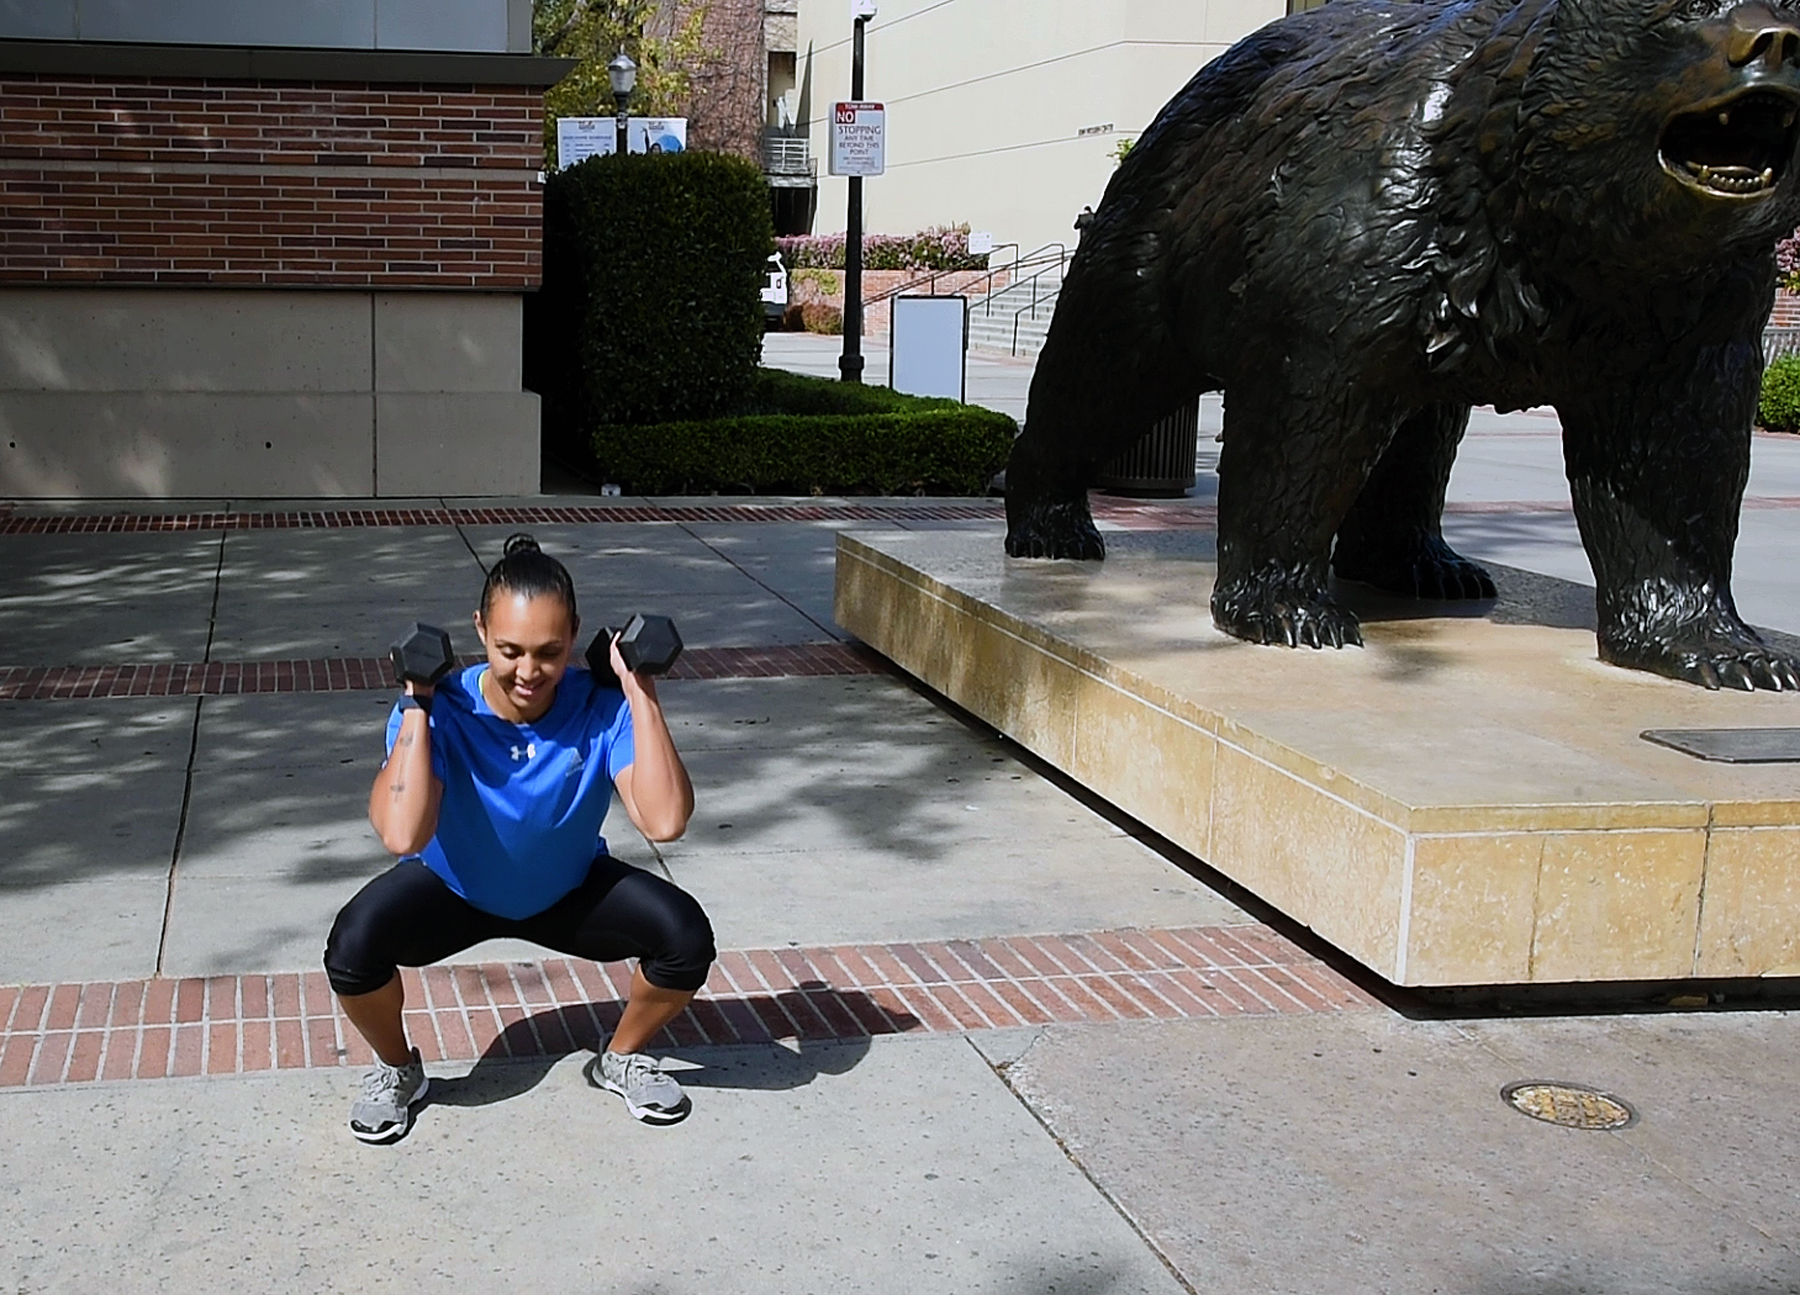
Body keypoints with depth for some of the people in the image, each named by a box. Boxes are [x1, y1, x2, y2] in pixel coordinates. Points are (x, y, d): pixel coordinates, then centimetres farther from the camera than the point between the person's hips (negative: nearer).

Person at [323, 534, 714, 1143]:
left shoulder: (603, 708, -26)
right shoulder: (442, 710, -29)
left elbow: (665, 821, -39)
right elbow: (402, 836, -43)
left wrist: (640, 692, -38)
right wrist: (417, 706, -40)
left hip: (572, 889, 1)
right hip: (455, 888, -1)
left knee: (686, 938, -23)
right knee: (352, 949, -29)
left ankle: (622, 1058, 9)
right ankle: (397, 1070, 6)